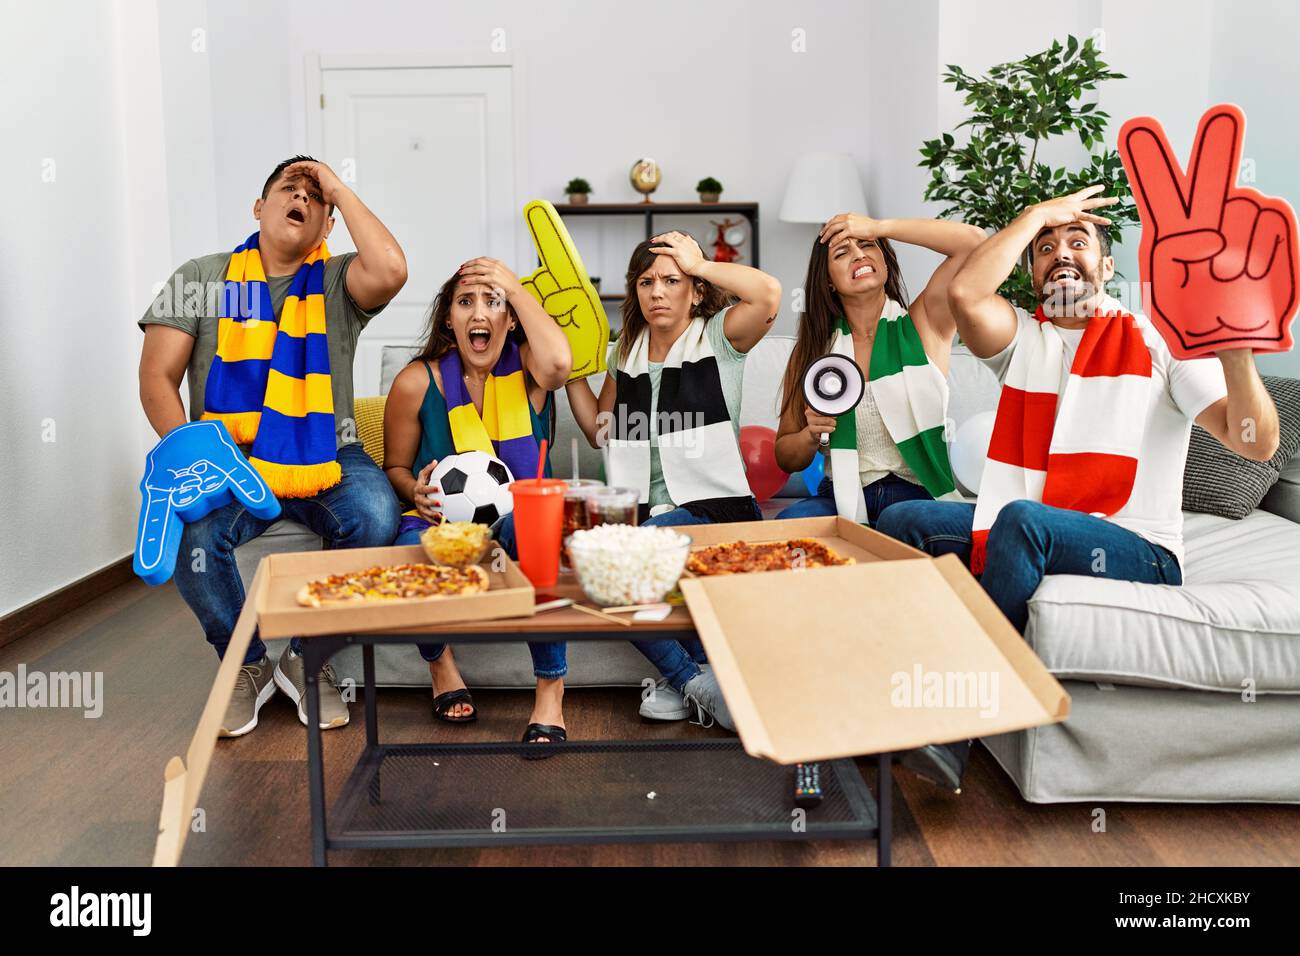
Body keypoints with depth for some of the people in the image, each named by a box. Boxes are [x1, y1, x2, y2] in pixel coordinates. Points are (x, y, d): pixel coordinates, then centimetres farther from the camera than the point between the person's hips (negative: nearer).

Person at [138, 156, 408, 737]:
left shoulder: (337, 281, 7)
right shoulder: (201, 279, 9)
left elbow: (390, 269, -18)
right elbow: (156, 377, 3)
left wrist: (340, 189, -5)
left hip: (328, 457, 0)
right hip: (230, 459, 0)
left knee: (377, 521, -30)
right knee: (190, 531, -31)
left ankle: (307, 658, -4)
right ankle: (247, 665, -1)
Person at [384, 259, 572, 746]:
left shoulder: (526, 366, -2)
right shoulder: (417, 382, -1)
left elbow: (559, 363, -29)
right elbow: (395, 466, 11)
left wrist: (516, 288, -18)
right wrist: (416, 492, -13)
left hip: (519, 523, -1)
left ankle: (551, 692, -23)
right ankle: (440, 663, 4)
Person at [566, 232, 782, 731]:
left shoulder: (716, 336, 2)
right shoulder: (628, 352, 20)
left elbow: (768, 292, -18)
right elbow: (600, 431, 24)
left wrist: (699, 264, -6)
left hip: (712, 508, -6)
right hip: (642, 512, 6)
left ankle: (690, 677, -12)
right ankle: (693, 677, -14)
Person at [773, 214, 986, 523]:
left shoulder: (921, 325, 4)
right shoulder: (814, 349, 8)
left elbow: (973, 240, -10)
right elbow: (786, 459, 12)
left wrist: (878, 226, -6)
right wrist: (811, 435, -11)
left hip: (918, 496, -2)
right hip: (842, 498, 2)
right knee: (791, 521, -30)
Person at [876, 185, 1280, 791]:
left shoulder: (1159, 343, 2)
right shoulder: (1023, 338, 11)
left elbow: (1256, 443, -10)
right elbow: (965, 293, -13)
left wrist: (1234, 352, -28)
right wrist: (1039, 214, -2)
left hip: (1137, 555, -4)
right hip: (1030, 538, 5)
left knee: (1023, 519, -35)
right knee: (903, 522, -12)